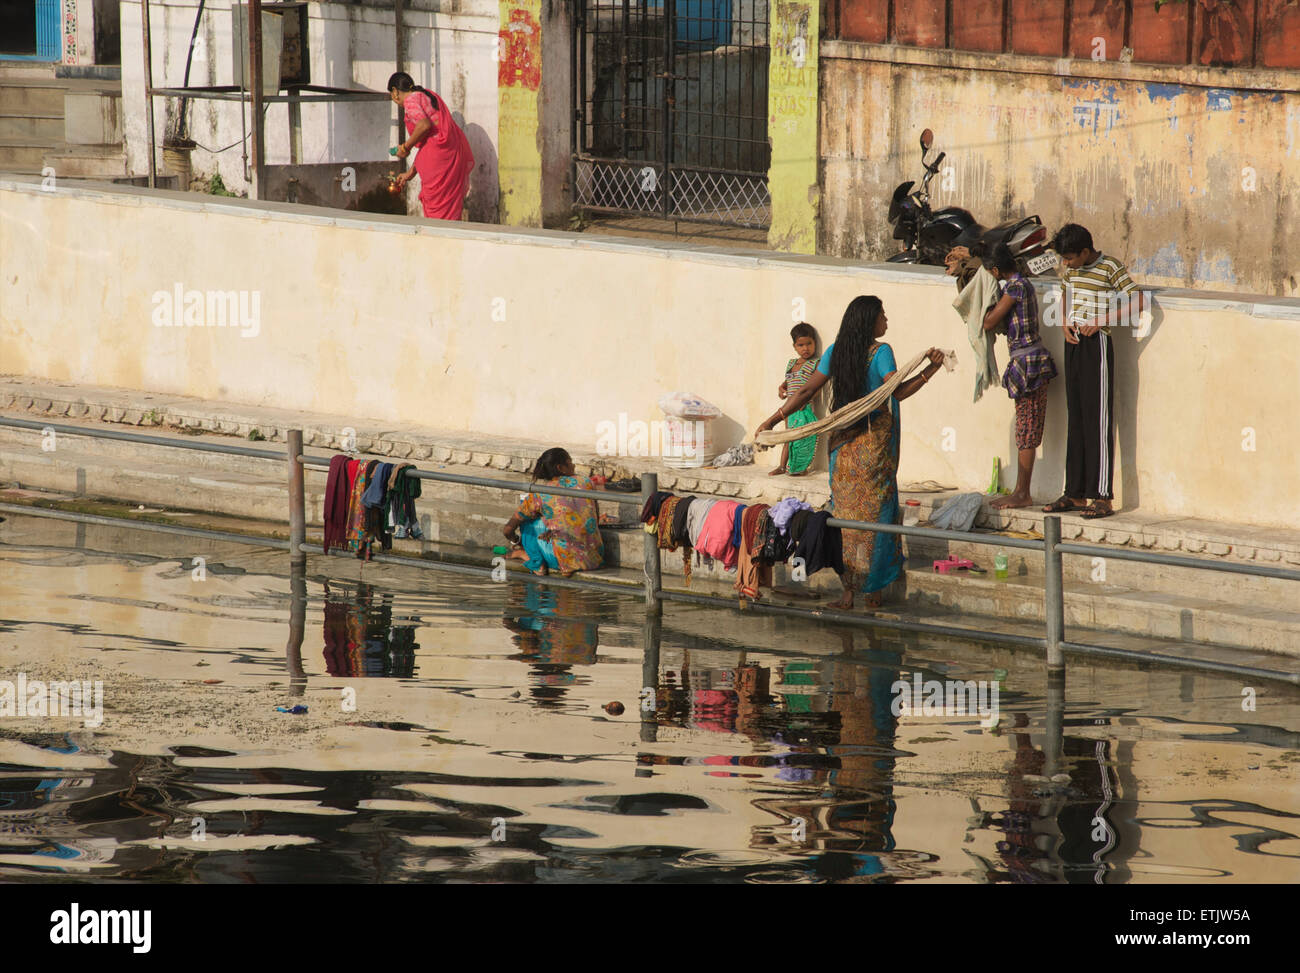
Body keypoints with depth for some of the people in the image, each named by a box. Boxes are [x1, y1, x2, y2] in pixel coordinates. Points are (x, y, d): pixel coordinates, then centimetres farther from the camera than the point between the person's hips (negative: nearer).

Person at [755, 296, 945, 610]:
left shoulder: (836, 351, 4)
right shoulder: (880, 351, -10)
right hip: (875, 440, -4)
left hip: (844, 441, 4)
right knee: (875, 512, 4)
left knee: (847, 512, 7)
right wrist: (931, 369, -21)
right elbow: (897, 392, -21)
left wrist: (774, 419, 5)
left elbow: (807, 391, 1)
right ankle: (873, 592, 6)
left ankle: (848, 593, 4)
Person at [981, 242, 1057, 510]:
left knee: (1026, 433, -5)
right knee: (1024, 433, 12)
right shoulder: (1022, 284, 14)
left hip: (1027, 363, -10)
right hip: (1027, 362, 10)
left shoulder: (1015, 287, -15)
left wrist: (992, 304, 3)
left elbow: (990, 323, -14)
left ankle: (1024, 495, -3)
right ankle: (1020, 492, 16)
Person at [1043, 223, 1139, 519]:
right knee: (1075, 419, 9)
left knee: (1098, 419, -9)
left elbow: (1134, 301, -12)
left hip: (1096, 344, -7)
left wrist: (1098, 322, -15)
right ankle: (1075, 494, 14)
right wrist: (1066, 322, 9)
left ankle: (1102, 497, -9)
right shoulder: (1069, 269, 11)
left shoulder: (1110, 267, -10)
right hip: (1074, 343, 7)